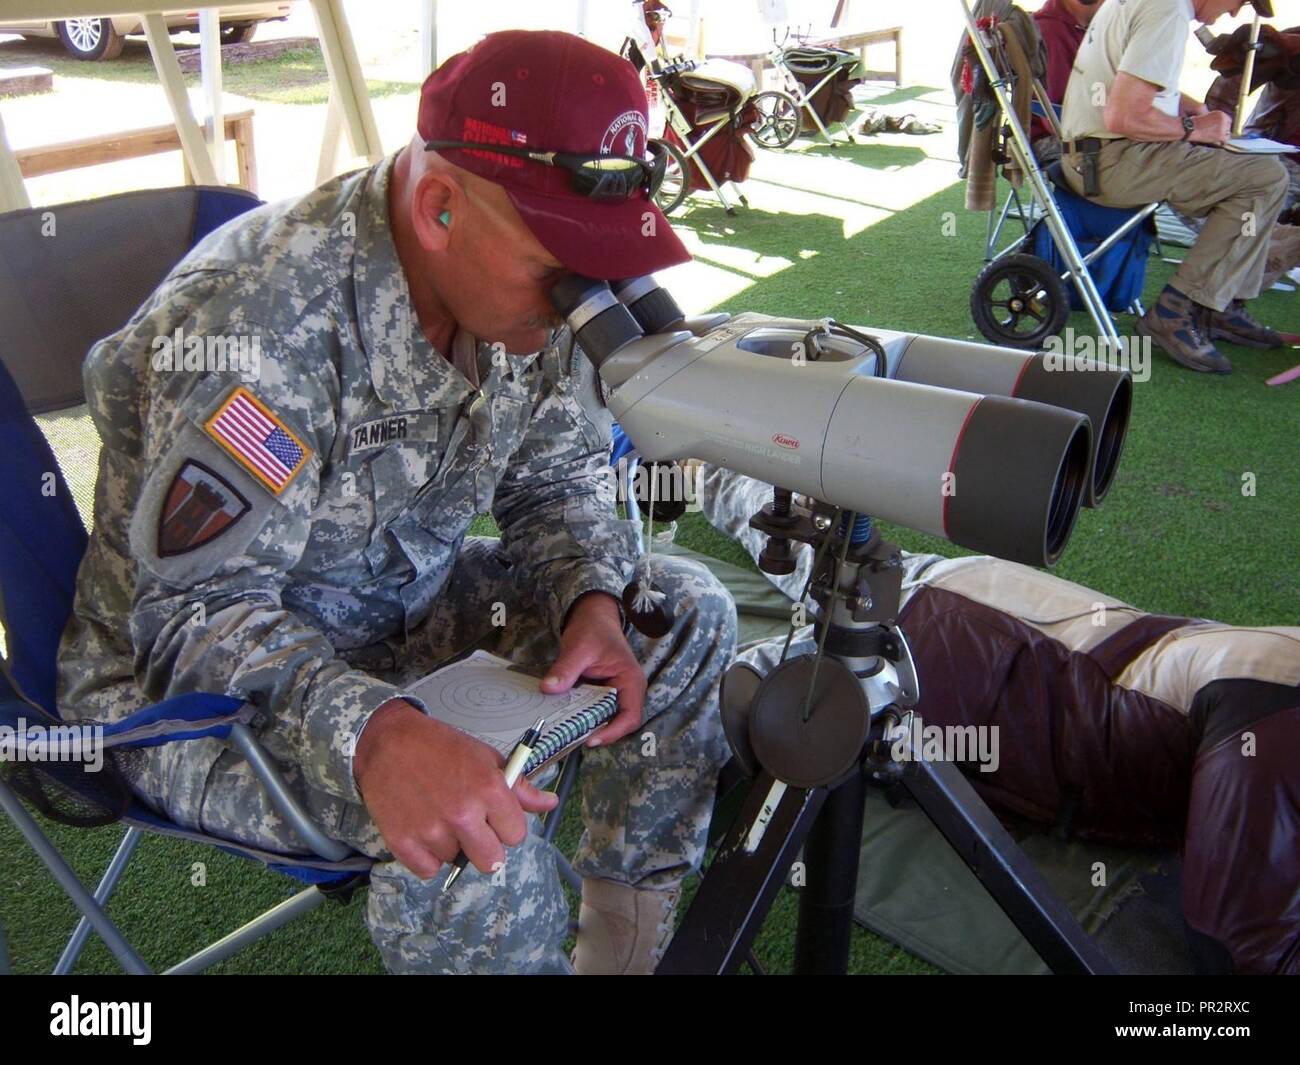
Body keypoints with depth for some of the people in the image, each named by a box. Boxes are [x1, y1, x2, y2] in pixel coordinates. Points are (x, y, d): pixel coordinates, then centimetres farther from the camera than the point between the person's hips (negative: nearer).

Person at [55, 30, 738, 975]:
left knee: (690, 611, -1)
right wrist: (371, 731, -47)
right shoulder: (260, 320, -31)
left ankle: (628, 945, 11)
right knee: (476, 842, -34)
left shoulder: (527, 292, -8)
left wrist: (592, 602, -18)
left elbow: (557, 479, 3)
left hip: (411, 599, 8)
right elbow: (197, 611, -29)